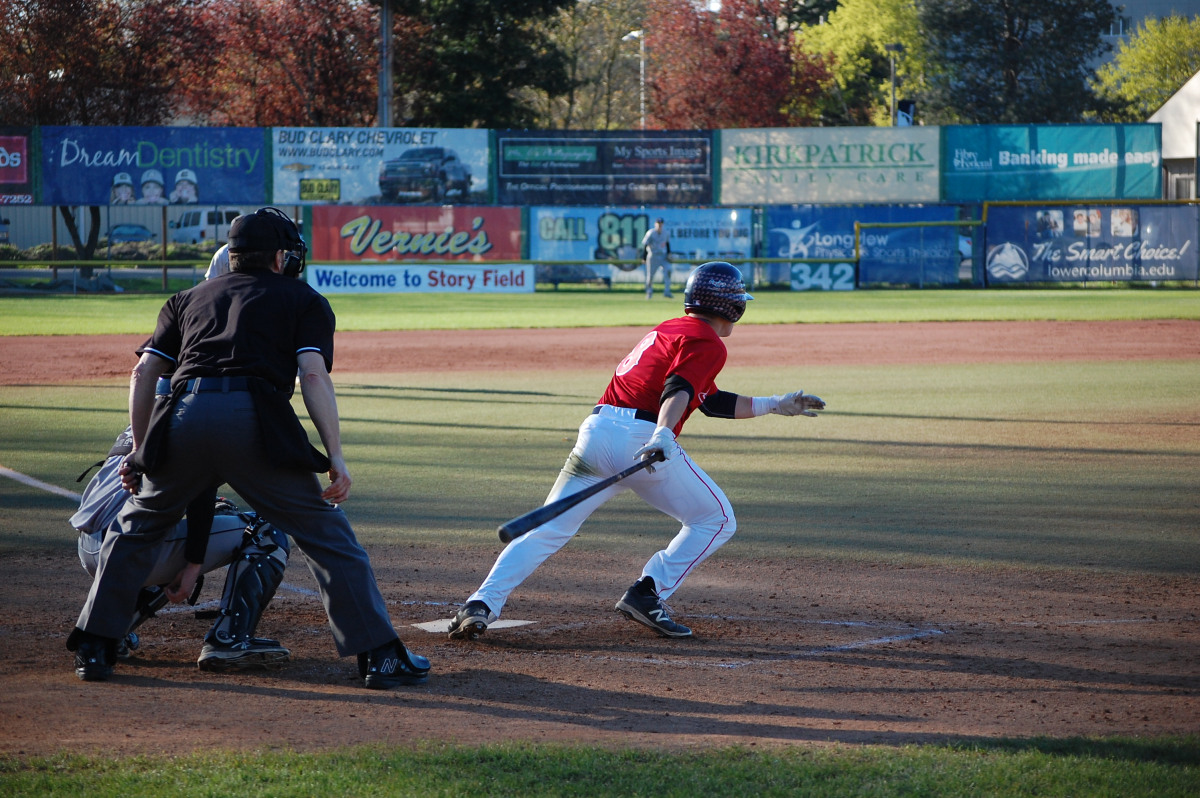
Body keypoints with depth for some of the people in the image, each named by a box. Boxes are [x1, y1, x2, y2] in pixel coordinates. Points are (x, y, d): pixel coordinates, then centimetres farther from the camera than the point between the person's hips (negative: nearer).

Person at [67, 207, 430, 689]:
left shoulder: (190, 299, 31)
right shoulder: (304, 301, 22)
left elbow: (144, 370, 19)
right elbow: (313, 375, 4)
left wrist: (141, 450, 24)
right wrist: (335, 457, -2)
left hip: (183, 415, 3)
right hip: (255, 421, -3)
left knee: (137, 526, 24)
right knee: (325, 532, 7)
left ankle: (93, 649, 21)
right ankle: (381, 656, 3)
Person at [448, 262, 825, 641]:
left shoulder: (668, 329, 29)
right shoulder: (707, 343, 2)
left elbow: (710, 401, 36)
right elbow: (678, 390, -18)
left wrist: (774, 405, 42)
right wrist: (663, 435, -34)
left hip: (596, 430, 7)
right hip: (642, 436, -7)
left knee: (548, 530, 4)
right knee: (717, 520, 10)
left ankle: (482, 604, -14)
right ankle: (648, 593, -2)